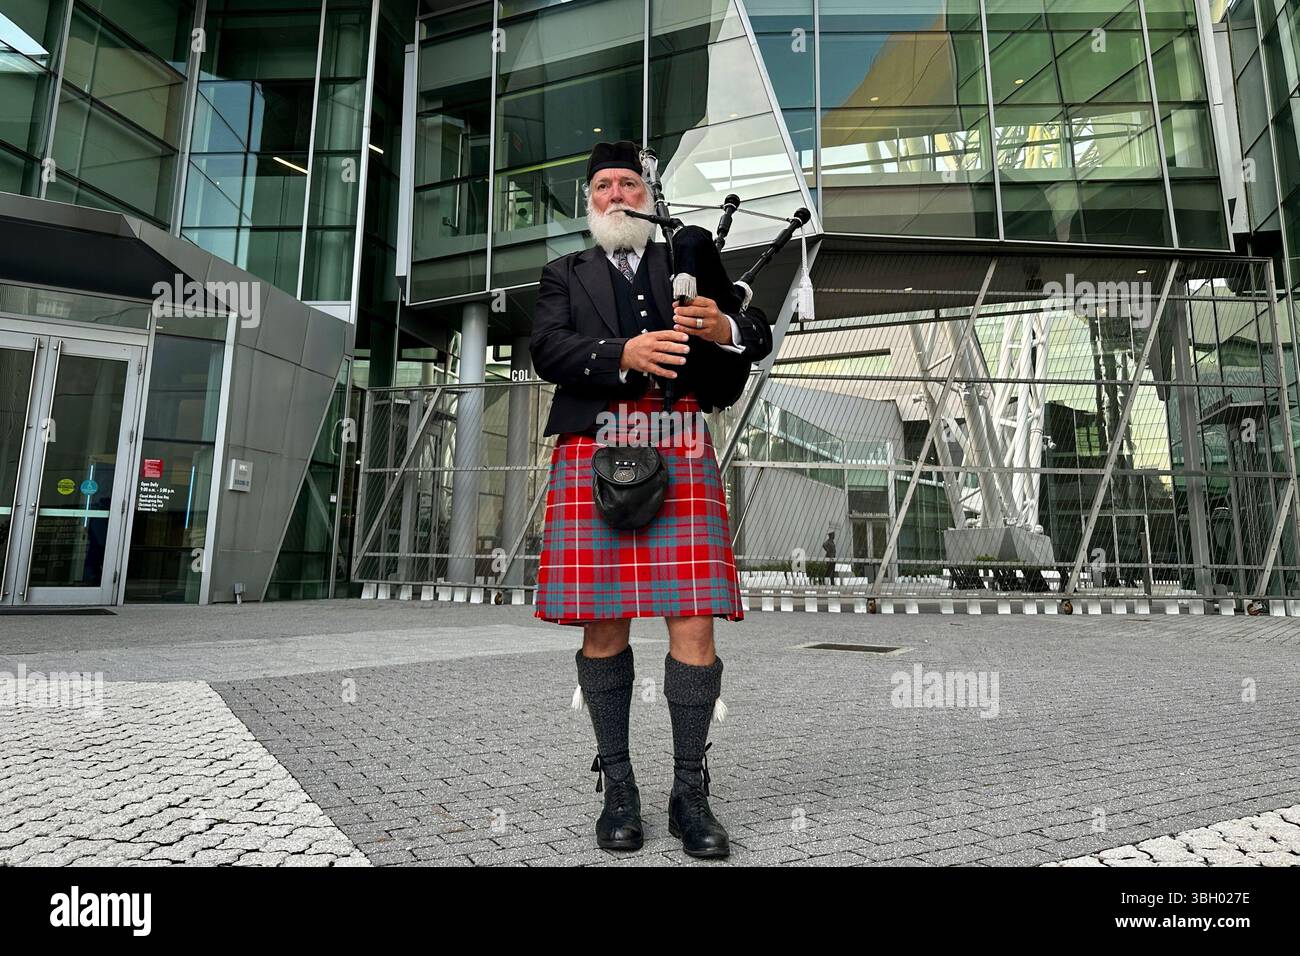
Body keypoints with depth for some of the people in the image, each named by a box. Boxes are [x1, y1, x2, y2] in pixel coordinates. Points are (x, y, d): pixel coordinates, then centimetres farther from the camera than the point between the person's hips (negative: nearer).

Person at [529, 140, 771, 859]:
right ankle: (617, 787, 16)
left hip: (680, 449, 0)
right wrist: (623, 355, -15)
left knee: (693, 622, -6)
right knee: (601, 626, 1)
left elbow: (759, 334, 12)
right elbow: (548, 352, 2)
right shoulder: (564, 276, 20)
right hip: (592, 450, 1)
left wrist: (725, 329, -11)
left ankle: (690, 793, 8)